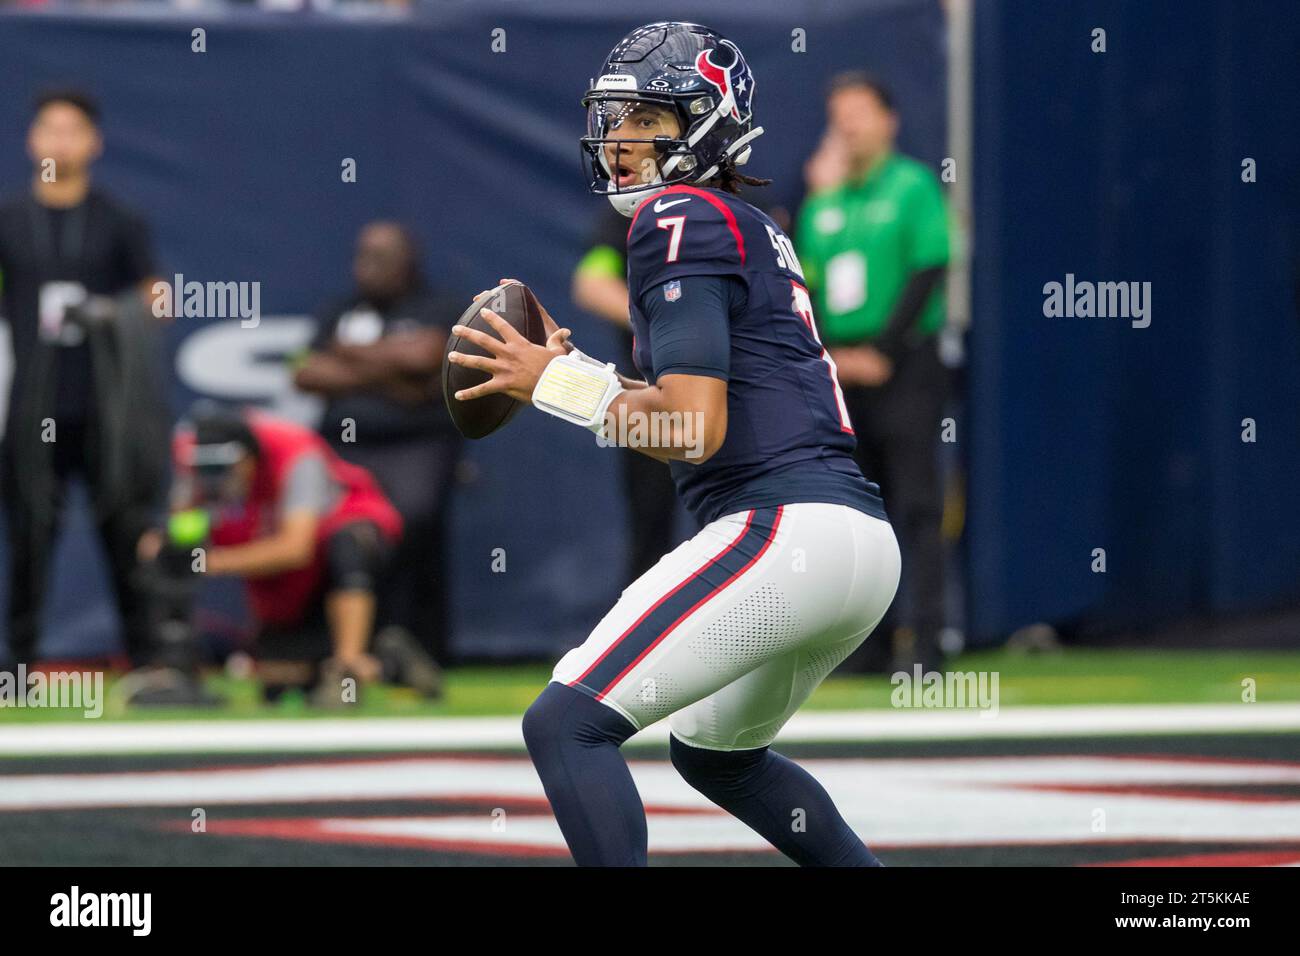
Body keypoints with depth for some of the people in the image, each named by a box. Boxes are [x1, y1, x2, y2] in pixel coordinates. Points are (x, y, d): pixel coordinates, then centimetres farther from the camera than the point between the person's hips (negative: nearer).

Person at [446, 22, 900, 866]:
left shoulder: (681, 219, -6)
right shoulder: (752, 232, 23)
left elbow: (696, 429, -15)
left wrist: (558, 384, -6)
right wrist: (570, 369, 18)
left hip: (787, 533, -10)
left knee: (566, 725, -13)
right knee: (713, 752, 31)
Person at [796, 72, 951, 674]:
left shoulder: (913, 185, -1)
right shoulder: (823, 200, 14)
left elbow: (928, 274, -9)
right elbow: (805, 285, 14)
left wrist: (882, 353, -13)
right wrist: (826, 354, -2)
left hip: (904, 365, -6)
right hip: (839, 371, 6)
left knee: (916, 504, -9)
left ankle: (926, 639, -11)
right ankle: (865, 640, 10)